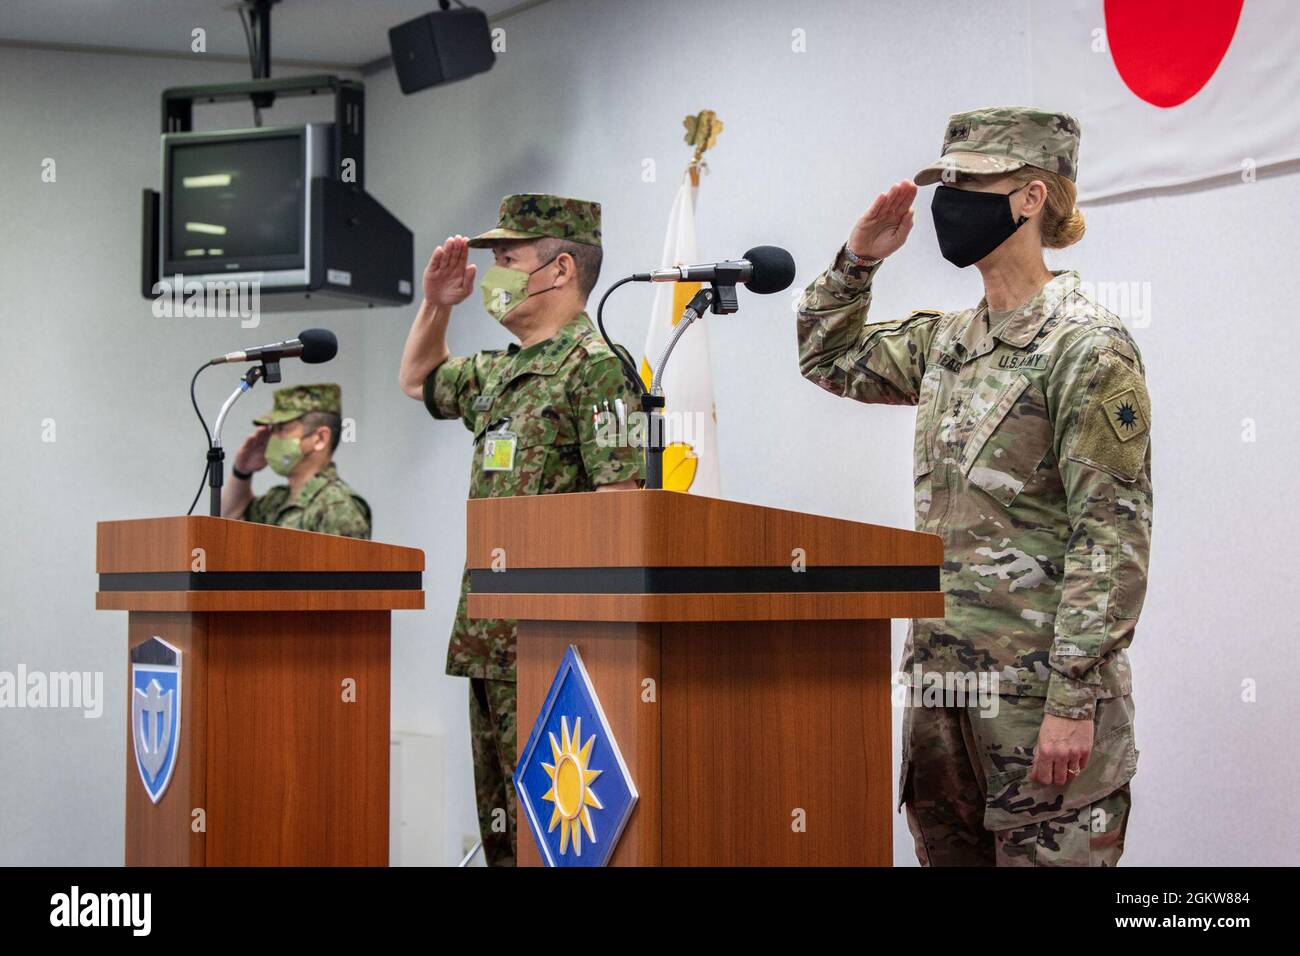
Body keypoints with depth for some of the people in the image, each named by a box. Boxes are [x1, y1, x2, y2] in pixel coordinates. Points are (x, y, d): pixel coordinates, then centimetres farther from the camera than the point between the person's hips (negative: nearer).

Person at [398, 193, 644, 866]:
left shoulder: (595, 366, -10)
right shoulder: (497, 374, 18)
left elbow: (619, 503, -18)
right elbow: (418, 380, 39)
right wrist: (435, 305, 22)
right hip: (491, 638, 9)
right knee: (500, 821, 13)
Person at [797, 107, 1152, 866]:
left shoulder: (1089, 349, -12)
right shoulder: (947, 342, 12)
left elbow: (1113, 540, -17)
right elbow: (828, 359, 30)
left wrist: (1075, 703, -21)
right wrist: (858, 261, 12)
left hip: (1041, 686, -8)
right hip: (945, 686, 8)